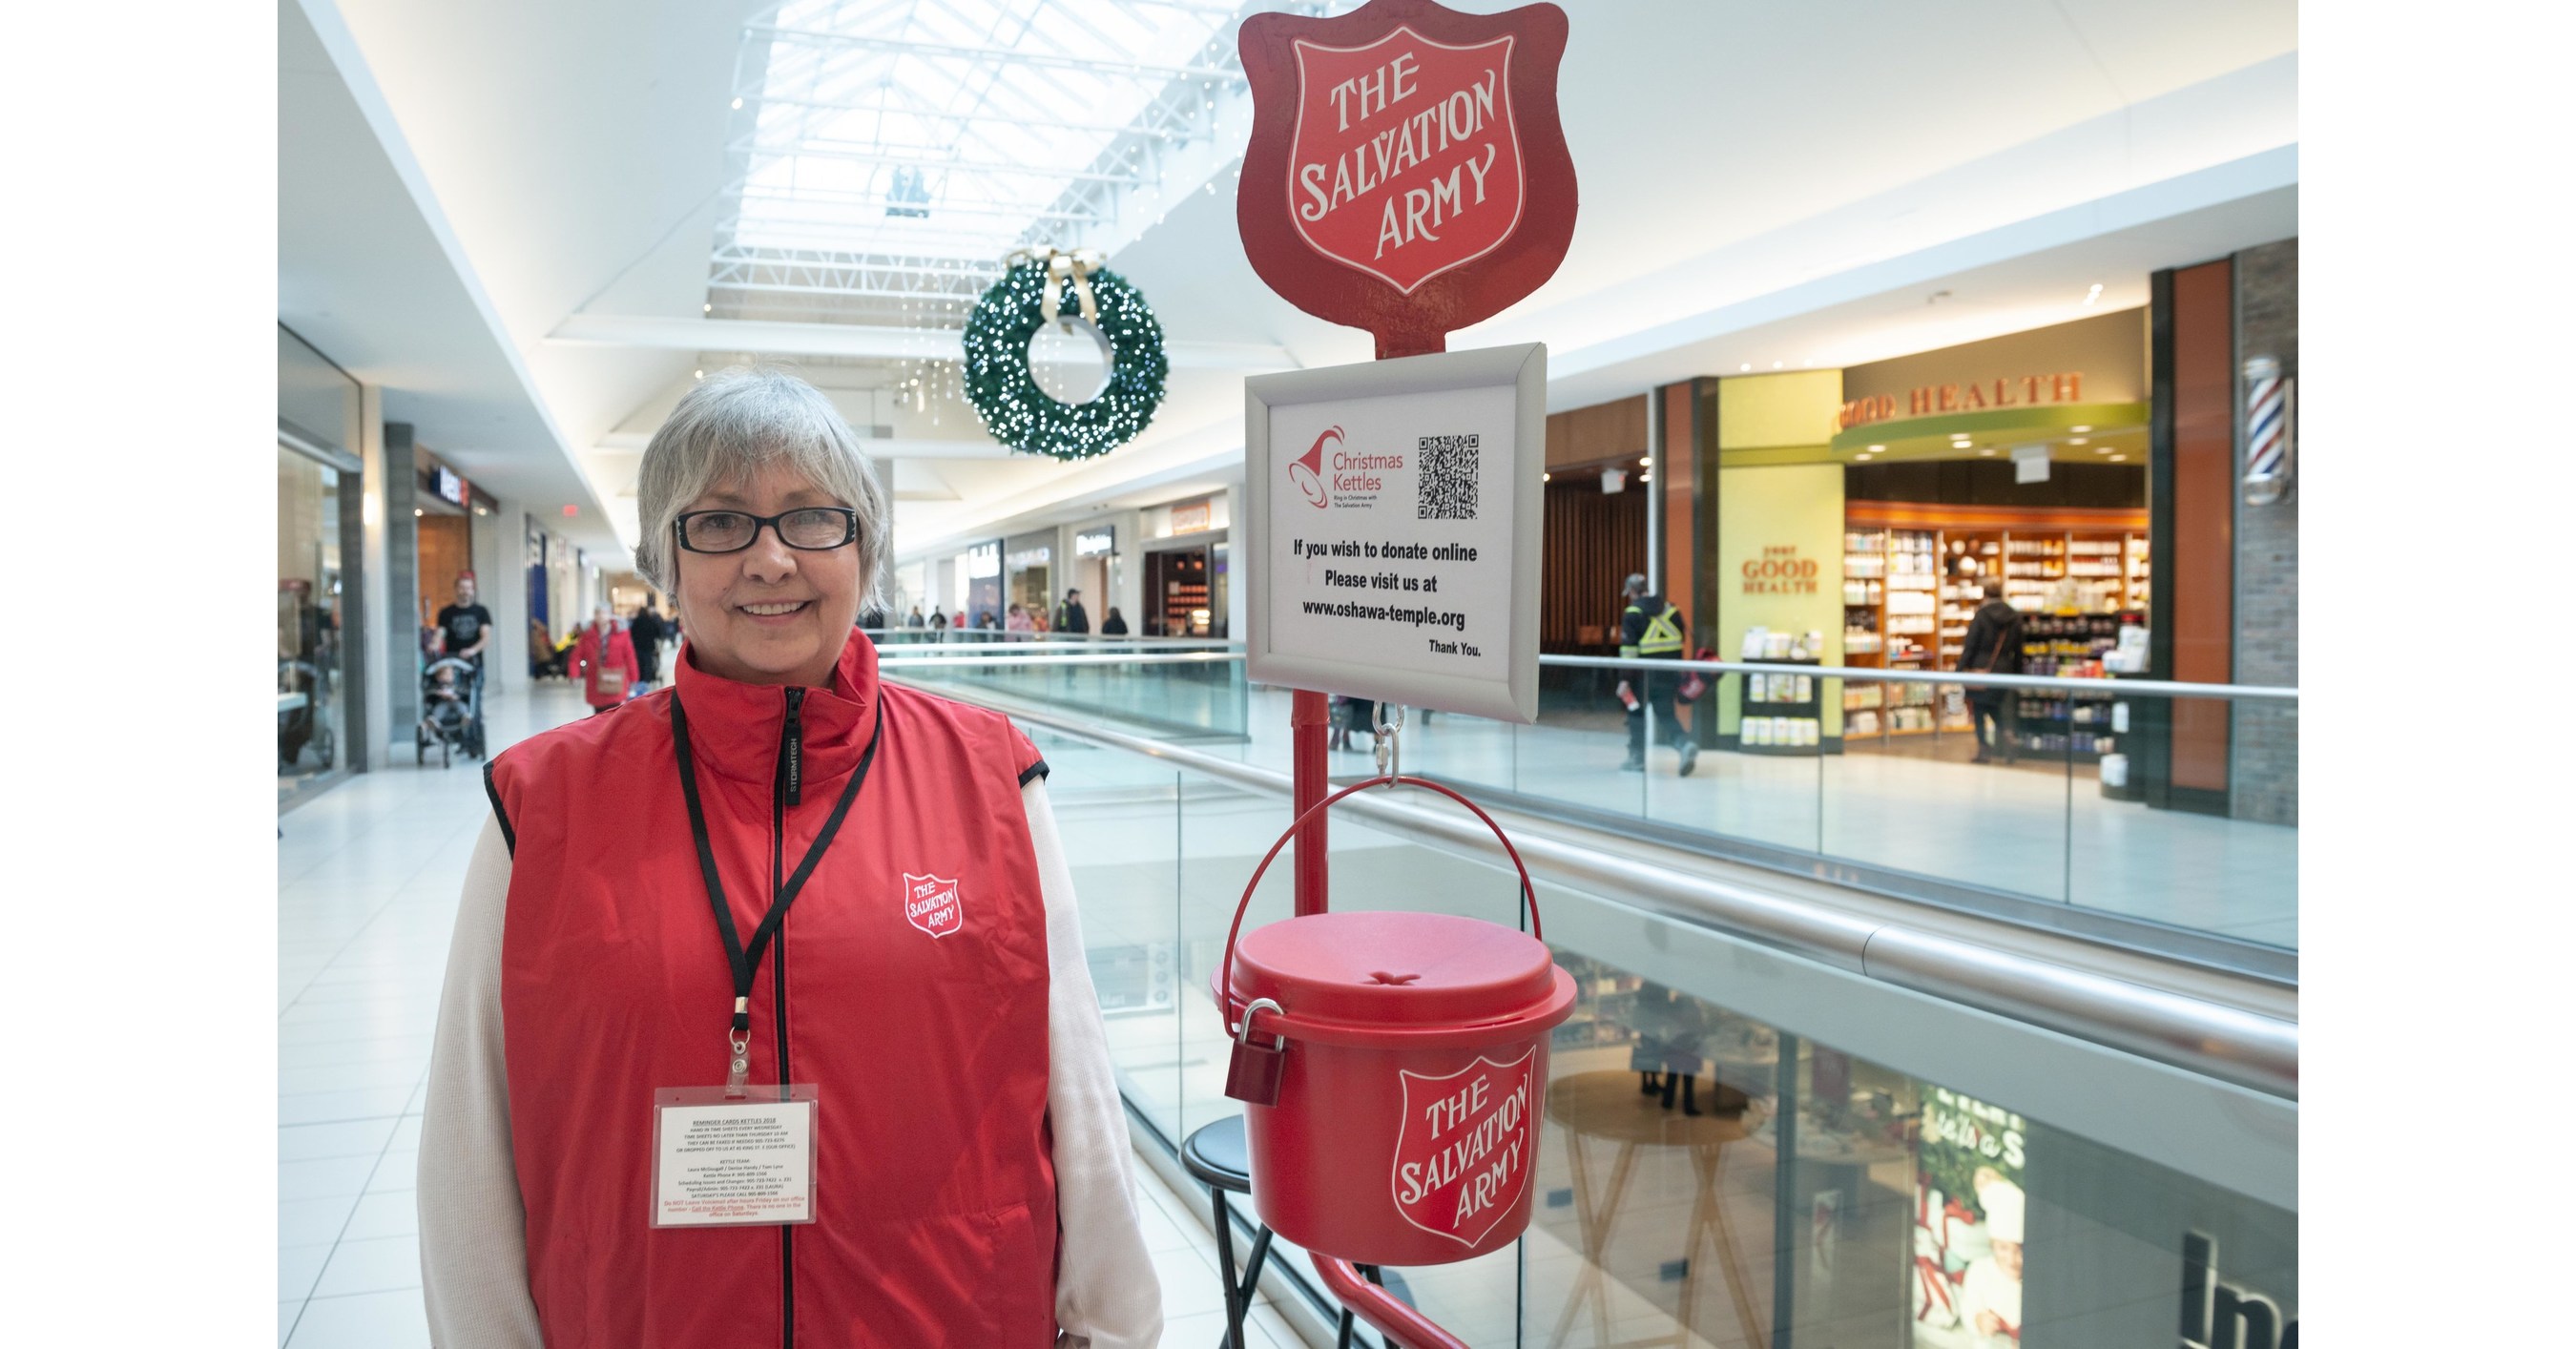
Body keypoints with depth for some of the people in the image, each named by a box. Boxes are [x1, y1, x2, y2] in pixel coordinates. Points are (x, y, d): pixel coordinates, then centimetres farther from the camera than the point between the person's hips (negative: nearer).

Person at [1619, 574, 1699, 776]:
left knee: (1636, 712, 12)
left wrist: (1625, 678, -11)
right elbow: (1682, 639, 14)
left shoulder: (1632, 613, -7)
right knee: (1666, 715, 9)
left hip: (1645, 674, -5)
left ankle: (1637, 758, 15)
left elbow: (1629, 648, -13)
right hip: (1669, 673, 5)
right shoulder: (1670, 609, 10)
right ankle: (1685, 744, -16)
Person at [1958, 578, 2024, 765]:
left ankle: (1984, 750, 3)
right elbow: (2018, 650, 10)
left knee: (1979, 713, 4)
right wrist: (2016, 674, 16)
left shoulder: (1982, 615, -10)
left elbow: (1970, 645, -11)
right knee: (1997, 712, 17)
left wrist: (1960, 669, -7)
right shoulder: (2014, 617, 6)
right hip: (2003, 671, 5)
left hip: (1981, 669, -5)